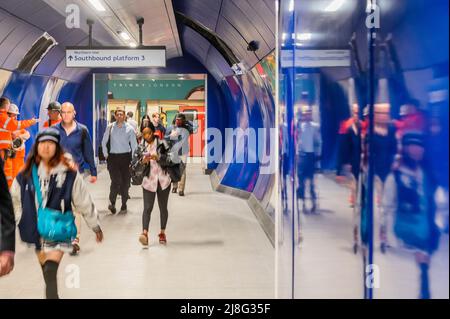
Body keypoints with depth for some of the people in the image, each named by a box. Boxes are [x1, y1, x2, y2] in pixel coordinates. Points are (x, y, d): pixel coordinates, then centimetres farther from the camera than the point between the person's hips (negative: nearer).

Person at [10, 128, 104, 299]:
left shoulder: (69, 174, -9)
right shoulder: (25, 175, -2)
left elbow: (84, 202, -1)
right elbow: (13, 201, 10)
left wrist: (96, 226, 7)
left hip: (58, 230, -3)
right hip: (36, 231, 4)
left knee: (50, 272, -15)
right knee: (46, 270, 17)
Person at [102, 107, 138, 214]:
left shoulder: (129, 129, 1)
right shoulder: (110, 127, 3)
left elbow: (134, 144, 5)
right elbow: (104, 142, 12)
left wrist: (132, 157, 1)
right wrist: (106, 154, 7)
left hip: (125, 157, 1)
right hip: (113, 157, -1)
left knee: (125, 182, 6)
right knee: (115, 180, -15)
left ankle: (123, 206, 17)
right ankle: (112, 202, 0)